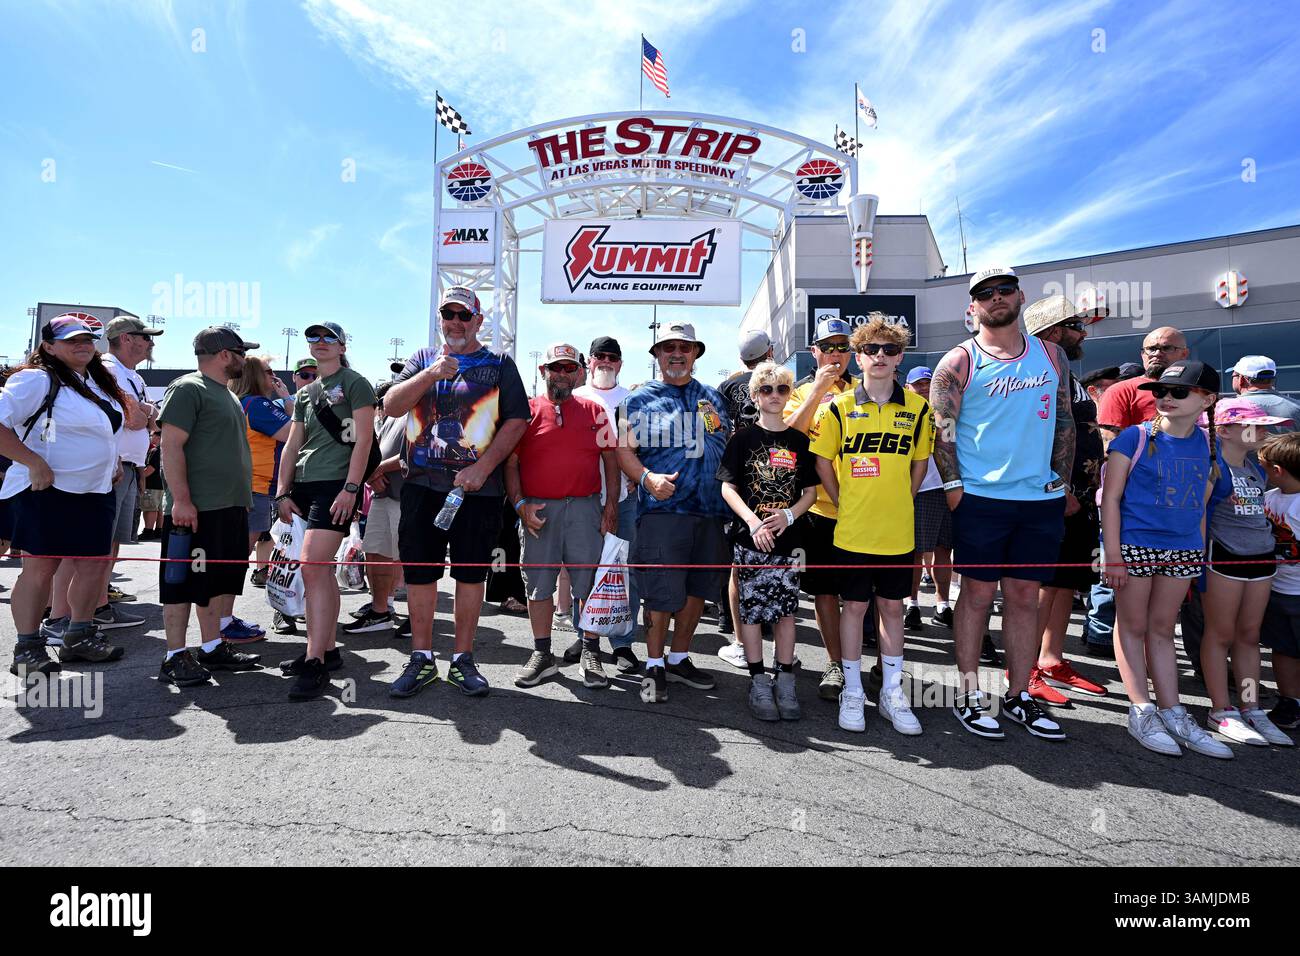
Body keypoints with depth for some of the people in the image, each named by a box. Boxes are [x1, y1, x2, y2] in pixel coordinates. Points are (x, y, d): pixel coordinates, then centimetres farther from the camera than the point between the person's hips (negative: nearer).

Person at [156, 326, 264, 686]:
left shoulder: (228, 395, 21)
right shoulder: (188, 388, -8)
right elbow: (171, 445, -15)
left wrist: (243, 499, 22)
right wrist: (181, 500, -21)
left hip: (231, 508, 9)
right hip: (196, 509, -9)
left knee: (223, 582, 12)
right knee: (185, 583, -2)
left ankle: (213, 649, 21)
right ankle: (175, 657, 6)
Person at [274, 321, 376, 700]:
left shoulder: (354, 384, 0)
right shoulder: (305, 392, 22)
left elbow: (363, 440, -9)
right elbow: (292, 445, 20)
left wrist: (350, 489, -17)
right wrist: (282, 492, 11)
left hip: (337, 485, -8)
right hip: (305, 485, 8)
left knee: (312, 566, -17)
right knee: (322, 570, 10)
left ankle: (314, 662, -14)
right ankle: (328, 650, 18)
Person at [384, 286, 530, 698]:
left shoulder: (500, 365, 7)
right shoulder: (423, 359, 15)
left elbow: (516, 421, -3)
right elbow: (390, 406, 3)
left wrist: (481, 468, -13)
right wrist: (430, 374, -11)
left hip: (478, 489, -2)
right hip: (422, 484, 2)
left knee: (471, 573, 4)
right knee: (419, 572, 6)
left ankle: (462, 660, 16)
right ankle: (421, 659, 19)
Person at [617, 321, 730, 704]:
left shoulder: (712, 397, 16)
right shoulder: (640, 399, 3)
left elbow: (731, 446, 22)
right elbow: (624, 449, -2)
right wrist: (647, 477, -19)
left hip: (711, 510, 5)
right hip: (662, 509, -5)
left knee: (698, 589, 11)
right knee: (662, 592, -5)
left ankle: (679, 658, 27)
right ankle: (654, 665, 12)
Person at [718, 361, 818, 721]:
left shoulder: (799, 440, 8)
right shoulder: (743, 438, 2)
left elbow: (811, 491, 8)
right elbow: (728, 488, -2)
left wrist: (789, 515, -10)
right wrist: (753, 521, -15)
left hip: (788, 540, 2)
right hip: (750, 539, -2)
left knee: (785, 610, 6)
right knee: (751, 609, 3)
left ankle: (785, 682, 18)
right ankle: (759, 682, 15)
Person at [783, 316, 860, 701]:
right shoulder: (802, 391, 8)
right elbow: (789, 435, -10)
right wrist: (818, 389, -14)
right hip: (821, 506, -1)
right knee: (825, 589, 5)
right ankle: (836, 665, 20)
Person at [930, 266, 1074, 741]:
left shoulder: (1051, 354, 11)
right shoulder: (959, 362, -2)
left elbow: (1064, 422, 13)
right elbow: (942, 429, -5)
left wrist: (1064, 483, 8)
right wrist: (954, 487, -12)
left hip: (1042, 498, 4)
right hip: (981, 497, -4)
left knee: (1025, 596, 10)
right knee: (978, 594, 3)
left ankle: (1019, 696, 22)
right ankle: (968, 695, 15)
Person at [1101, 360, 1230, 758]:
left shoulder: (1207, 445, 7)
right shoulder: (1135, 437, -8)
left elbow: (1202, 504, 15)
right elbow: (1110, 497, -9)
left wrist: (1200, 555, 13)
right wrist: (1113, 556, -13)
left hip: (1182, 552, 5)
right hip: (1134, 545, -5)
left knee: (1162, 629, 14)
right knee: (1134, 627, 5)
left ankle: (1172, 714, 21)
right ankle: (1141, 713, 12)